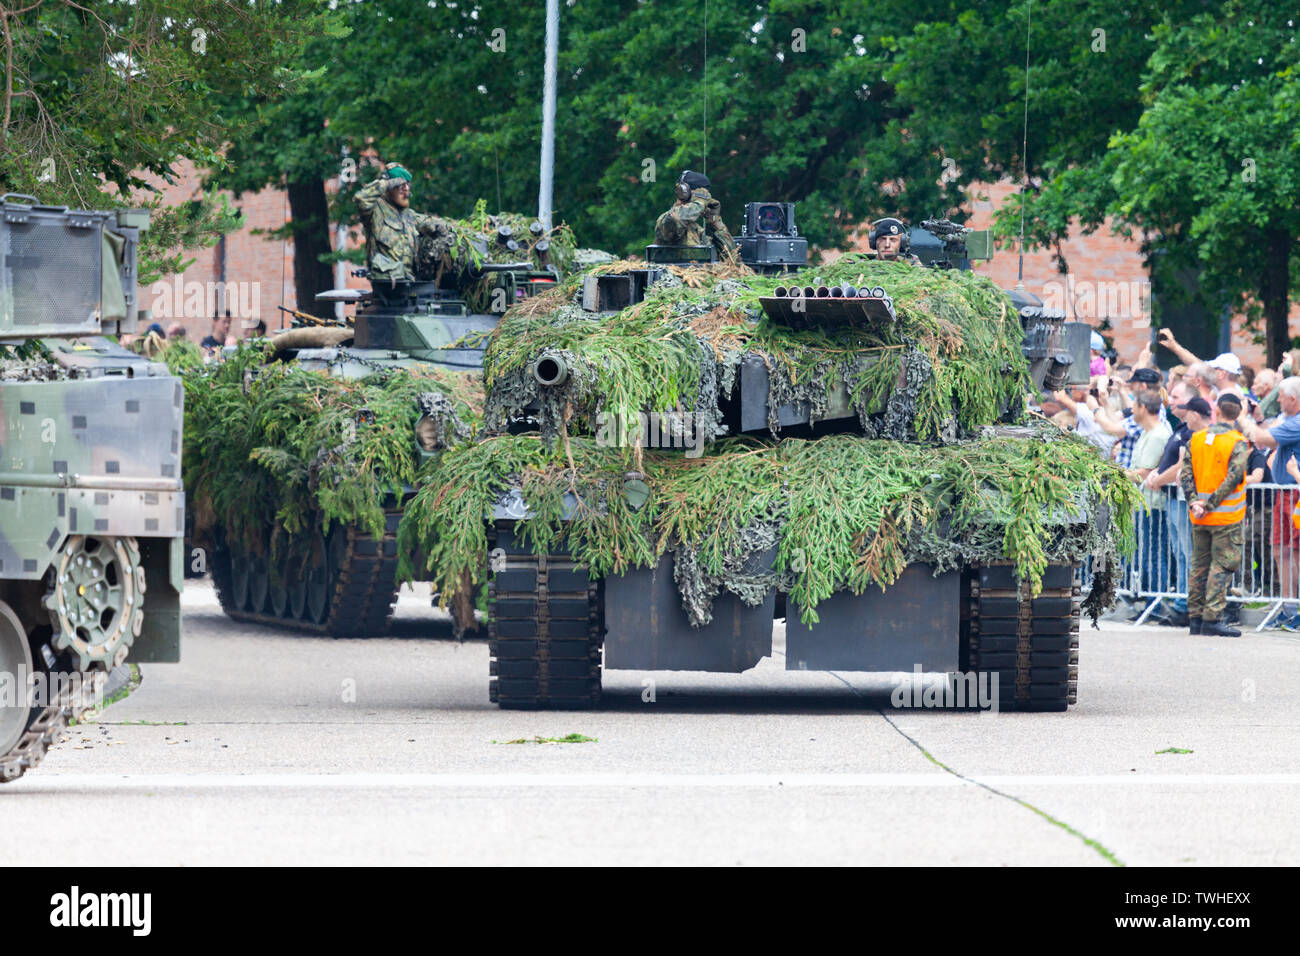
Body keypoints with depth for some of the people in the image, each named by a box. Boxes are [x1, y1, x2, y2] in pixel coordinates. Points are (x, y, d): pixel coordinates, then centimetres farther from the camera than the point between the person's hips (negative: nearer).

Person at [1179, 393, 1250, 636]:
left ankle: (1195, 617, 15)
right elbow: (1234, 477, -19)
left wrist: (1194, 503, -6)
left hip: (1199, 518, 5)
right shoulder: (1238, 442, -10)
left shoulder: (1196, 439, 4)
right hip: (1227, 516, -5)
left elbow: (1186, 474, -1)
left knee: (1199, 564, 13)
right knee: (1222, 565, -1)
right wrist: (1211, 504, -15)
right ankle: (1211, 618, -6)